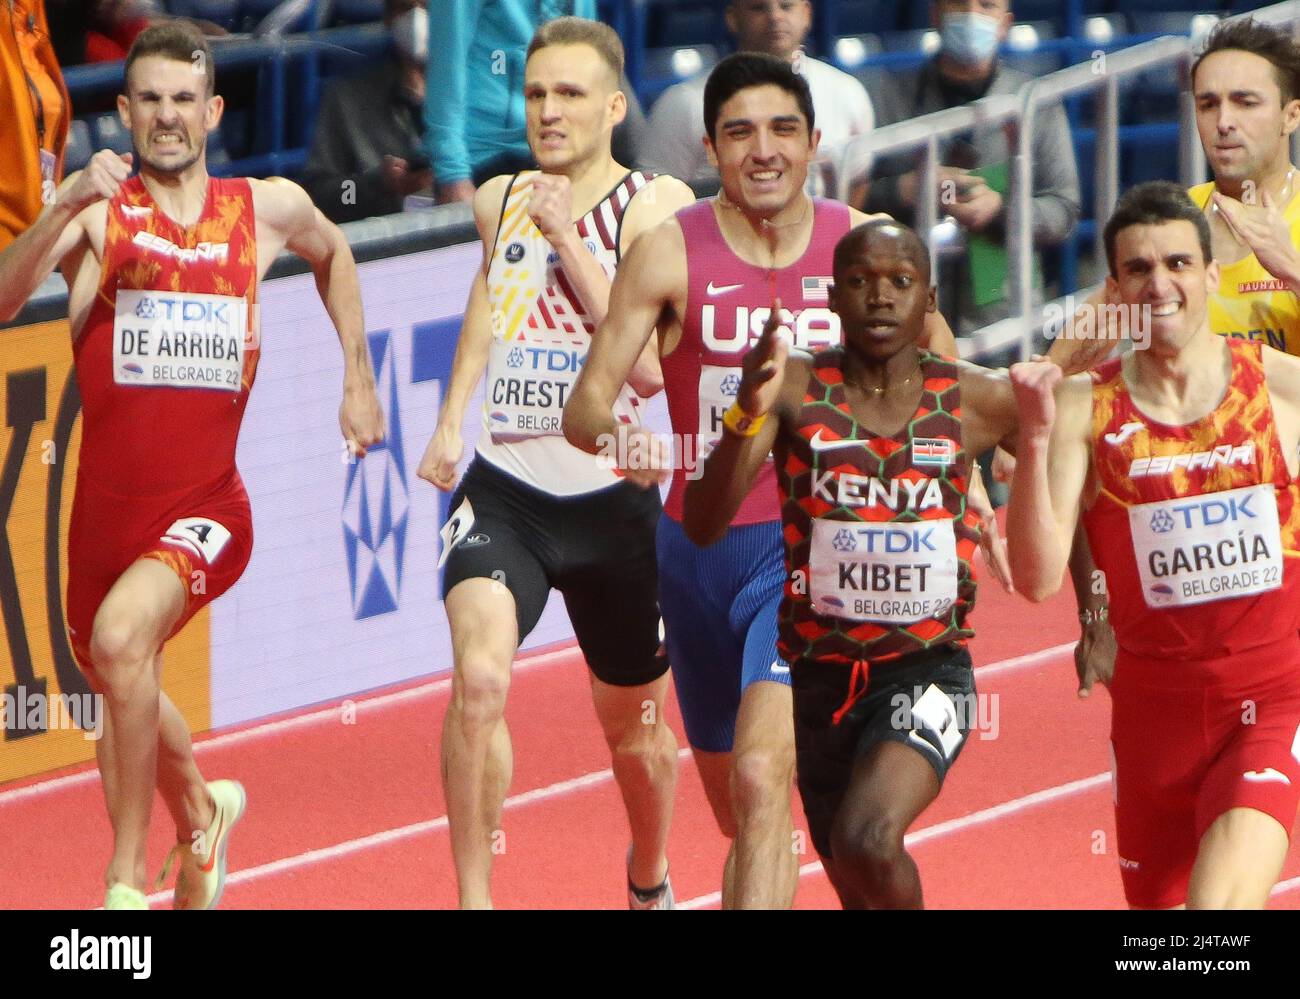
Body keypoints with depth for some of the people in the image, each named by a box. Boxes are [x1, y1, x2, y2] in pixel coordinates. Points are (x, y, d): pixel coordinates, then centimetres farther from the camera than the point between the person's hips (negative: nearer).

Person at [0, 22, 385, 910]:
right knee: (125, 695, 21)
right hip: (108, 503, 2)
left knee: (121, 638, -29)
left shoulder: (271, 209, 3)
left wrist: (358, 378, 25)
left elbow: (333, 255, 28)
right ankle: (202, 814, 54)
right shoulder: (100, 212, -5)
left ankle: (128, 880, -19)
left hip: (206, 507, -2)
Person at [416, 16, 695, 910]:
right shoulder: (501, 199, 6)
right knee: (479, 679, -24)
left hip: (612, 494, -2)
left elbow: (651, 366, -20)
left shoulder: (654, 206, -8)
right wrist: (451, 421, 17)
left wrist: (569, 240, -21)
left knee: (632, 718, 16)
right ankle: (474, 899, -19)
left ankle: (650, 877, 45)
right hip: (505, 488, 2)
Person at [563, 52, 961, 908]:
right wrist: (618, 439, -32)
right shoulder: (671, 254, -5)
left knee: (762, 777, -23)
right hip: (700, 543, 2)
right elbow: (587, 403, -9)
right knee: (743, 819, 15)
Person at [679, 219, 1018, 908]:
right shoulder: (794, 388, -7)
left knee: (868, 841, -28)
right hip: (822, 676, 2)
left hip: (927, 670, -2)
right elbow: (702, 526, -18)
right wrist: (750, 412, -33)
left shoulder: (975, 400, -4)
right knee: (858, 894, 14)